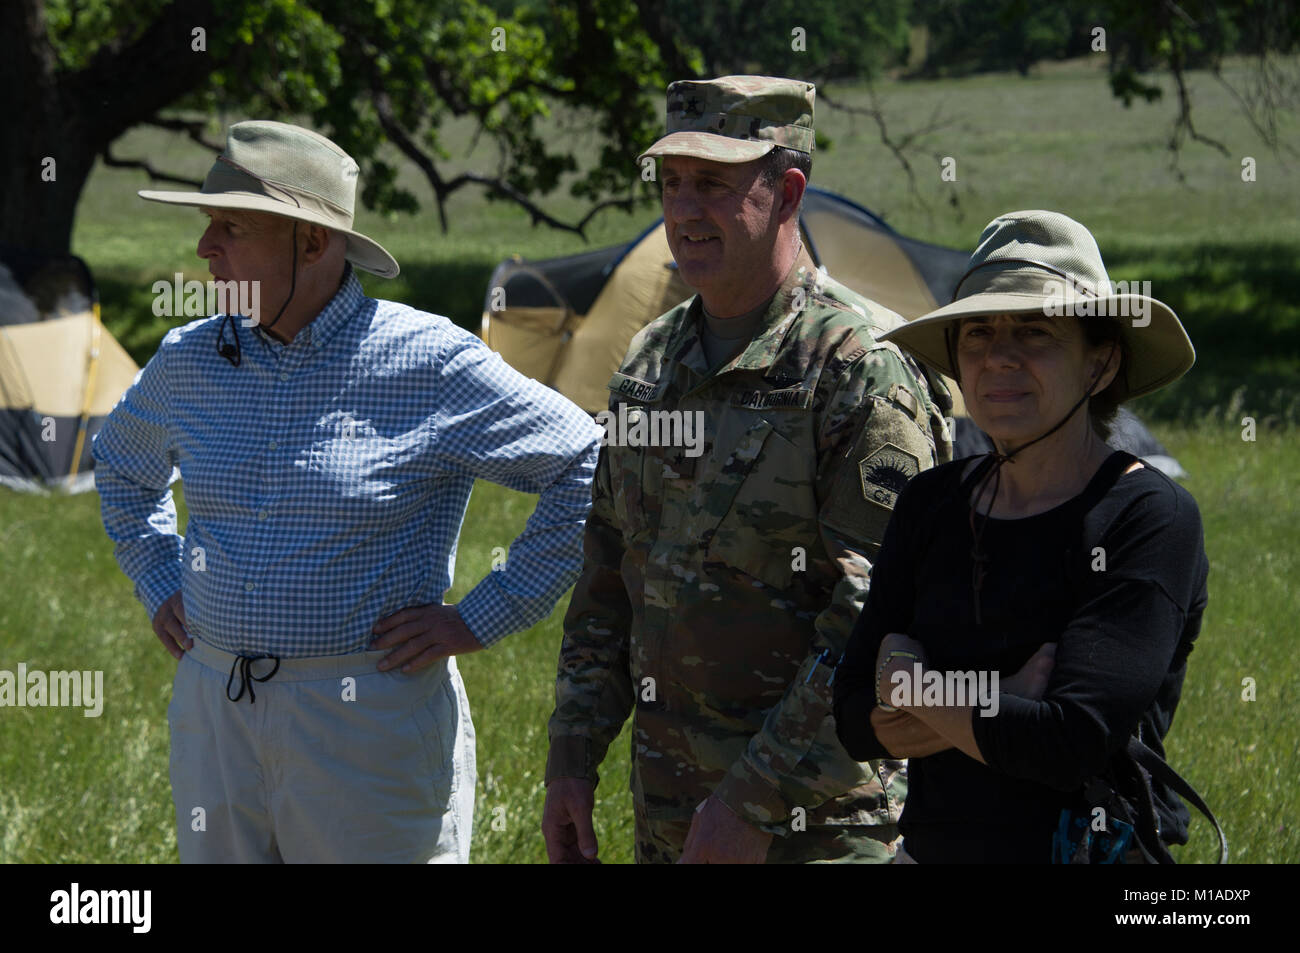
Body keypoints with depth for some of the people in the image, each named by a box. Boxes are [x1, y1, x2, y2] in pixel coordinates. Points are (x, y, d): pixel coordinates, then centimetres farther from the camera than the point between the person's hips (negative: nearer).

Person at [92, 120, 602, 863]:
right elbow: (122, 465, 30)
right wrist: (160, 588, 18)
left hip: (369, 722, -5)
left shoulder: (429, 363, -11)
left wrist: (481, 620, -9)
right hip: (213, 712, 5)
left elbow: (592, 471, -9)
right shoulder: (191, 361, 7)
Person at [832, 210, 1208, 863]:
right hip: (931, 846, 5)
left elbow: (1075, 746, -22)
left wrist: (912, 684, -10)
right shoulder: (932, 503, 3)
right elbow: (856, 721, 0)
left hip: (1090, 849, -5)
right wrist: (1003, 704, -16)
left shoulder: (1152, 518, -13)